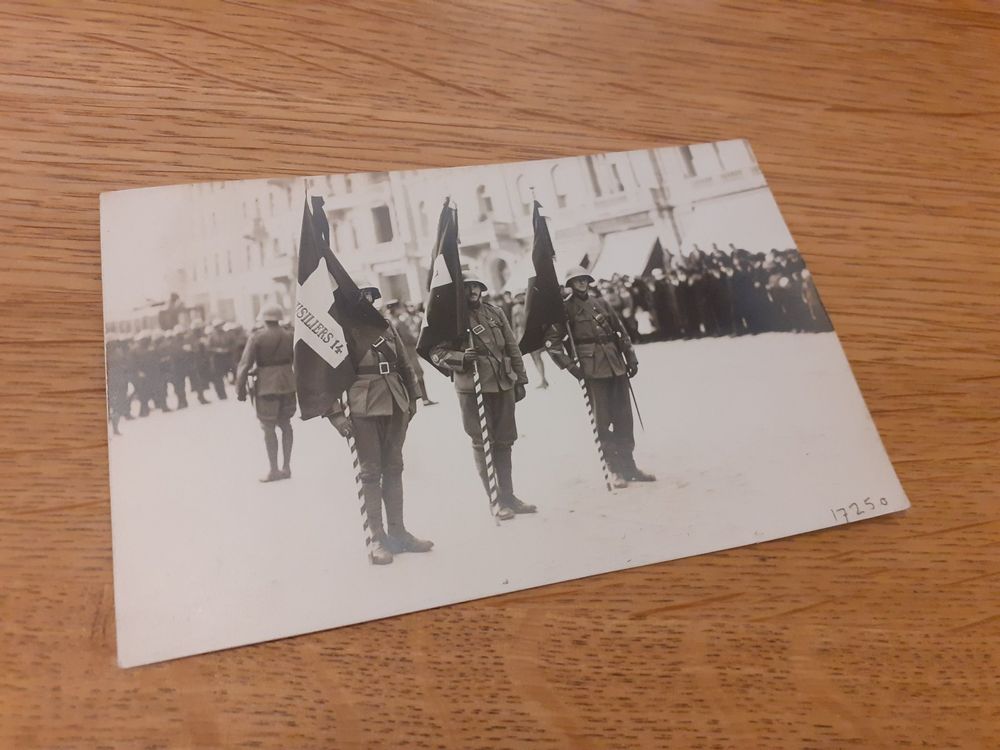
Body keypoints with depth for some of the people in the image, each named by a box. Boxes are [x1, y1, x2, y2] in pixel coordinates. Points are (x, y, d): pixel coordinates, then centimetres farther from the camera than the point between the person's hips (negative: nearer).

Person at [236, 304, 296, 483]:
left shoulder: (256, 337, -6)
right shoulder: (290, 336, 4)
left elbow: (245, 364, -9)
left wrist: (240, 388, -3)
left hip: (266, 386, -4)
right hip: (288, 384, 4)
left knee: (269, 428, 3)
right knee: (285, 424, 14)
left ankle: (274, 470, 5)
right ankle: (286, 467, 17)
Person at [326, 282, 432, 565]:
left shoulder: (387, 325, 11)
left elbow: (405, 365, 15)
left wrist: (412, 398, 13)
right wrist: (336, 415, -11)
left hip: (395, 404, 5)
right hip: (364, 407, -5)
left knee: (393, 469, 12)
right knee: (371, 472, 1)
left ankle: (397, 531, 23)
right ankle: (377, 538, 11)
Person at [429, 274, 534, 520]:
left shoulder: (495, 312, 11)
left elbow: (512, 348, 14)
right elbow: (436, 352, -5)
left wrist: (520, 379, 10)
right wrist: (461, 358, -22)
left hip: (503, 384, 5)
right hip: (472, 388, -4)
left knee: (503, 441, 10)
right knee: (482, 443, 0)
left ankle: (508, 495, 21)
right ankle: (495, 500, 9)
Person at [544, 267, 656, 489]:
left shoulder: (601, 304, 14)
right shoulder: (565, 309, 0)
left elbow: (621, 332, 17)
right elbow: (551, 341, -3)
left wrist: (631, 358, 11)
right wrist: (569, 365, -11)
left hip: (617, 367, 5)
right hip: (593, 370, -5)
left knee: (624, 418, 8)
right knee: (603, 420, -2)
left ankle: (629, 465, 19)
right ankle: (616, 470, 6)